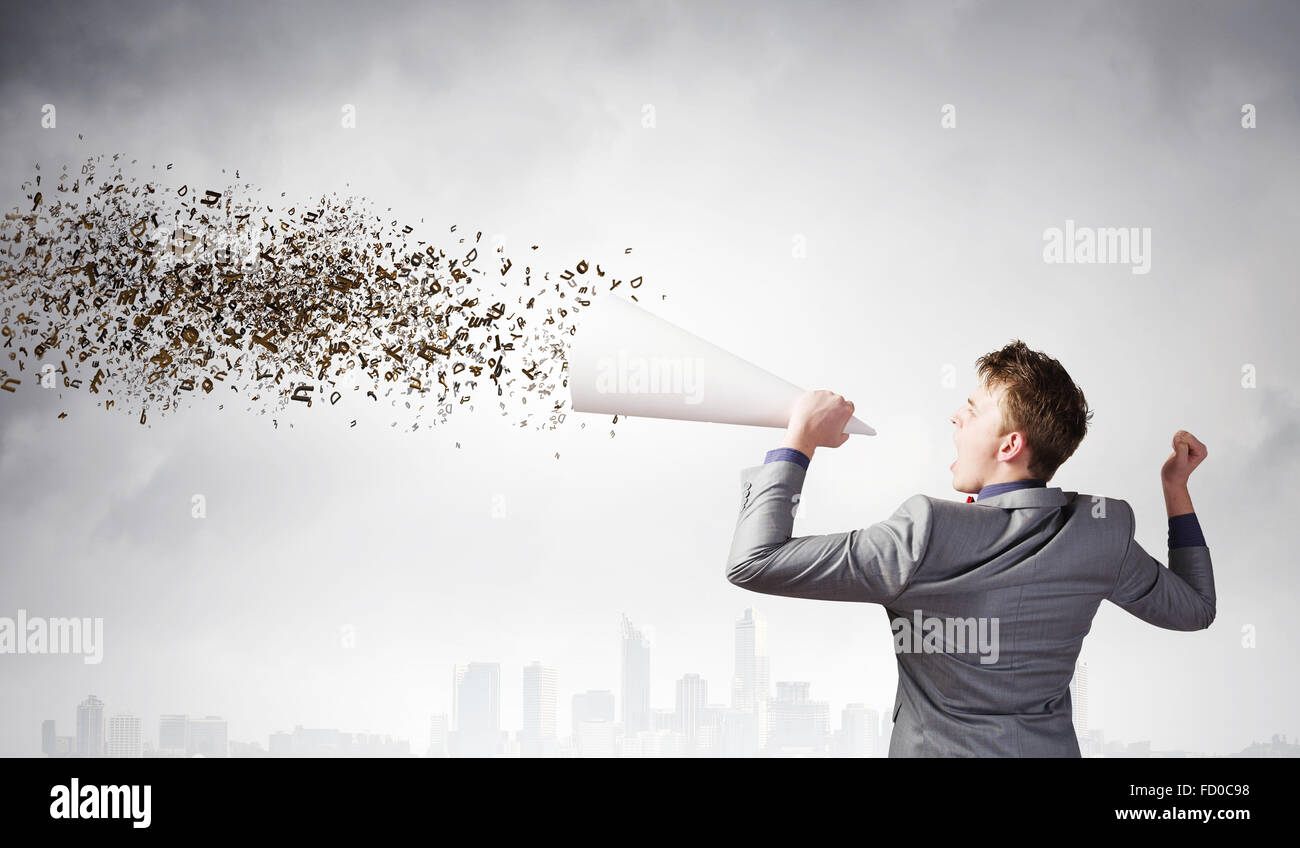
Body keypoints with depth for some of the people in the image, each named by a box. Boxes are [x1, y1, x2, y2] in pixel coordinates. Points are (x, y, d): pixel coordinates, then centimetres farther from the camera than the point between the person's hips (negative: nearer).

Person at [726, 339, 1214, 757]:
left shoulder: (929, 537, -27)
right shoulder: (1102, 533, -11)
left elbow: (752, 562, -28)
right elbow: (1195, 609, 7)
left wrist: (802, 438, -17)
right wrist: (1176, 489, 13)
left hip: (937, 749, -5)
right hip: (1048, 748, 5)